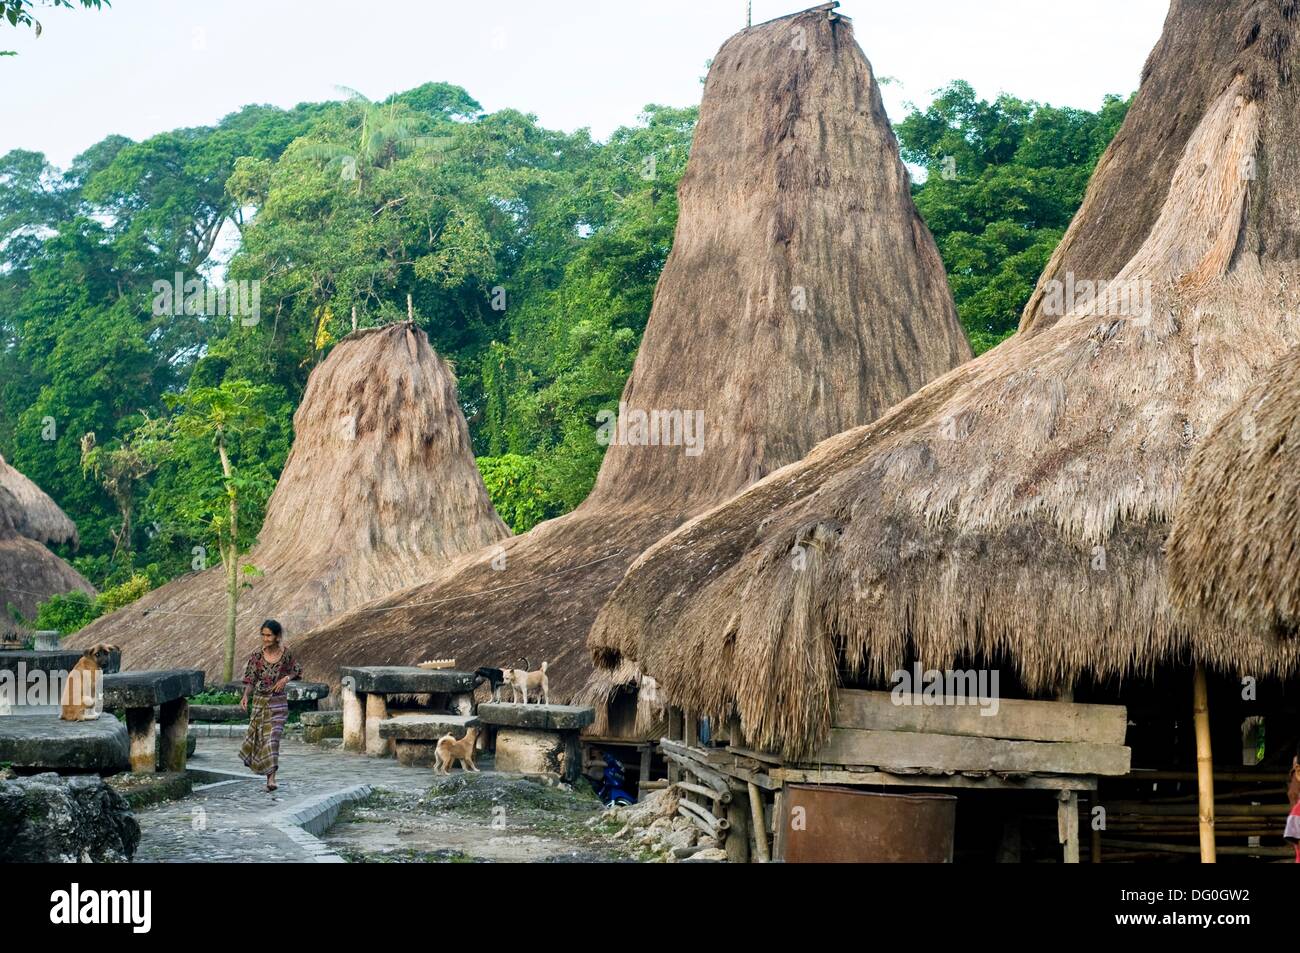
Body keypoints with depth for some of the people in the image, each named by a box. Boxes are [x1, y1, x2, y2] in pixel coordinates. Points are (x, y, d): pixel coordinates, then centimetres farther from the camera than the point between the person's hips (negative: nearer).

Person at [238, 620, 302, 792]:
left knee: (272, 738, -12)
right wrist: (245, 696, -22)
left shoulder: (285, 655, -3)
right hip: (259, 701, 2)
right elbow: (250, 680, -5)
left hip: (278, 702, -2)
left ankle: (271, 778, -13)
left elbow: (297, 671, 12)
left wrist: (286, 678, -8)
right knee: (259, 737, 8)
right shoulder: (256, 656, -4)